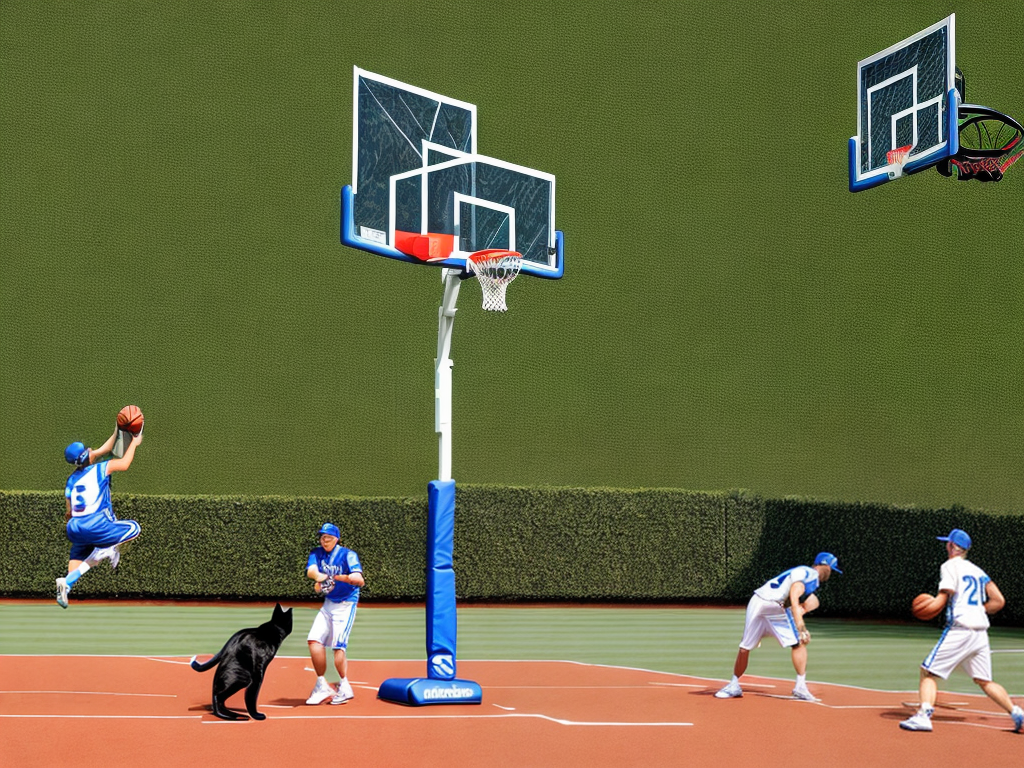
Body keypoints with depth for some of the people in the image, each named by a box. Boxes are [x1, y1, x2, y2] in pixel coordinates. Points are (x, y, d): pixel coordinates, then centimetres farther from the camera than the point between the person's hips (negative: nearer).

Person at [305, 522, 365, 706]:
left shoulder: (348, 555, -14)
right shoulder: (317, 553, 2)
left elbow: (360, 580, -27)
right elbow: (311, 570, -19)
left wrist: (354, 579, -51)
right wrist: (319, 576, -42)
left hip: (346, 604, -6)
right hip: (328, 603, 6)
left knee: (338, 645, -15)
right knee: (314, 640, -4)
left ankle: (344, 688, -3)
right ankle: (322, 686, 7)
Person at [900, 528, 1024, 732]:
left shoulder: (950, 566, 0)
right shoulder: (977, 570, 20)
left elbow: (942, 599, -12)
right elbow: (999, 601, 15)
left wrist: (925, 608, -1)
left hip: (959, 629, -7)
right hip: (981, 632, 7)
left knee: (929, 671, -5)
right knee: (984, 680, 16)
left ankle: (924, 715, -22)